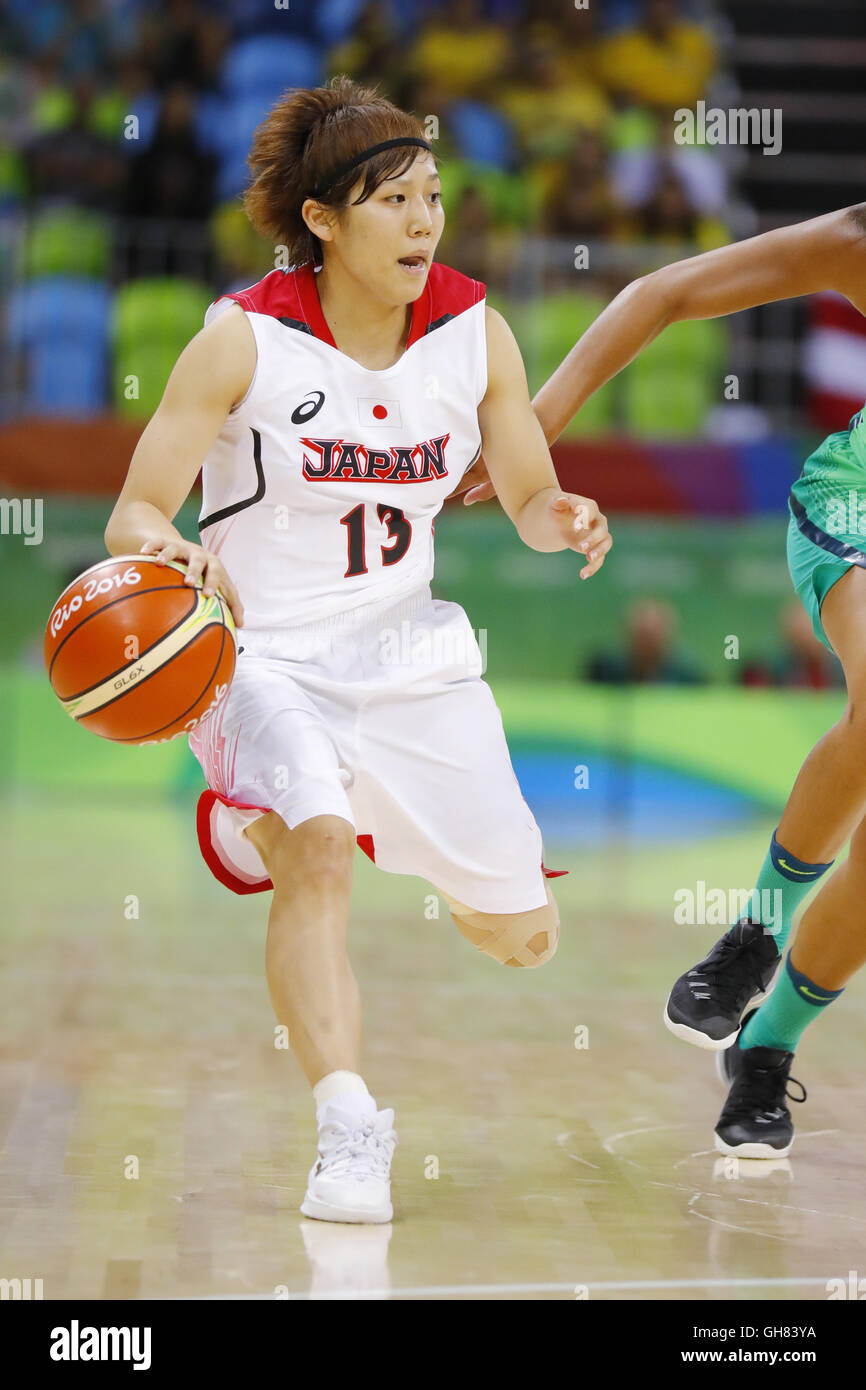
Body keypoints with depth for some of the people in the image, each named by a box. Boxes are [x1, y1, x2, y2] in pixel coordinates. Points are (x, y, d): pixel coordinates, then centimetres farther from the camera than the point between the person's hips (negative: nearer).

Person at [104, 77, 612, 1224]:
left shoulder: (475, 331, -3)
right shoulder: (243, 339, -14)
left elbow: (529, 498, 6)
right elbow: (136, 514, -12)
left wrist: (565, 519, -18)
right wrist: (166, 551, -36)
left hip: (408, 650, 5)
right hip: (261, 651, -4)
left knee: (523, 938, 8)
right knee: (318, 848, -35)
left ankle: (269, 824, 34)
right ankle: (350, 1130, -24)